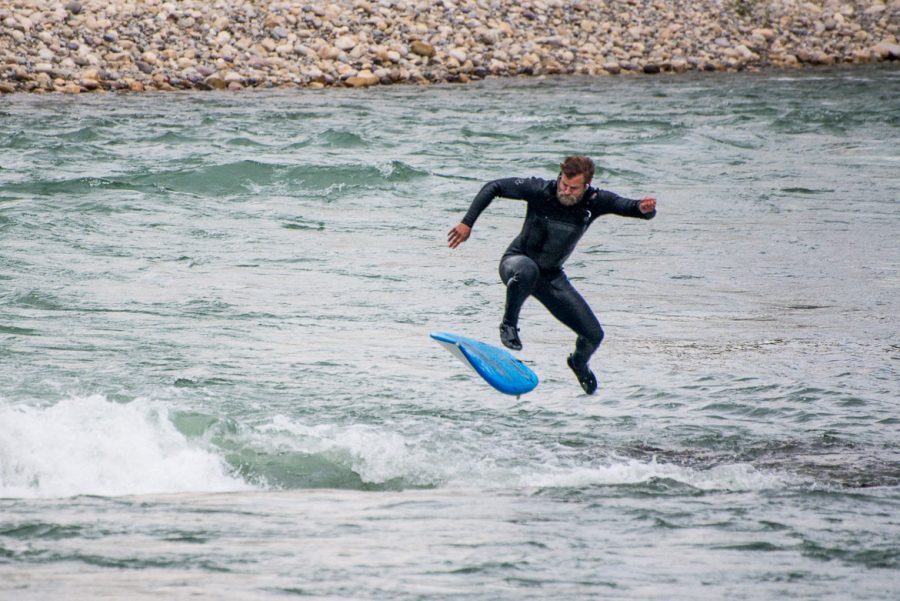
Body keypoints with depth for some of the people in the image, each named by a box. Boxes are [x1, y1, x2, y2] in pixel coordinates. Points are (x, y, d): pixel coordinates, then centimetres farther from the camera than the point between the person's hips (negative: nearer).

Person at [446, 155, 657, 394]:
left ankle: (579, 362, 36)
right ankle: (509, 324, -18)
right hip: (517, 262, -3)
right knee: (527, 270, -44)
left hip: (551, 276, 3)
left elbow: (629, 206, -21)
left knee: (594, 335, -2)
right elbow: (493, 187, -16)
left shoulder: (595, 202, -16)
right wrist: (467, 222, -21)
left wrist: (644, 208, -46)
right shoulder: (541, 190, -23)